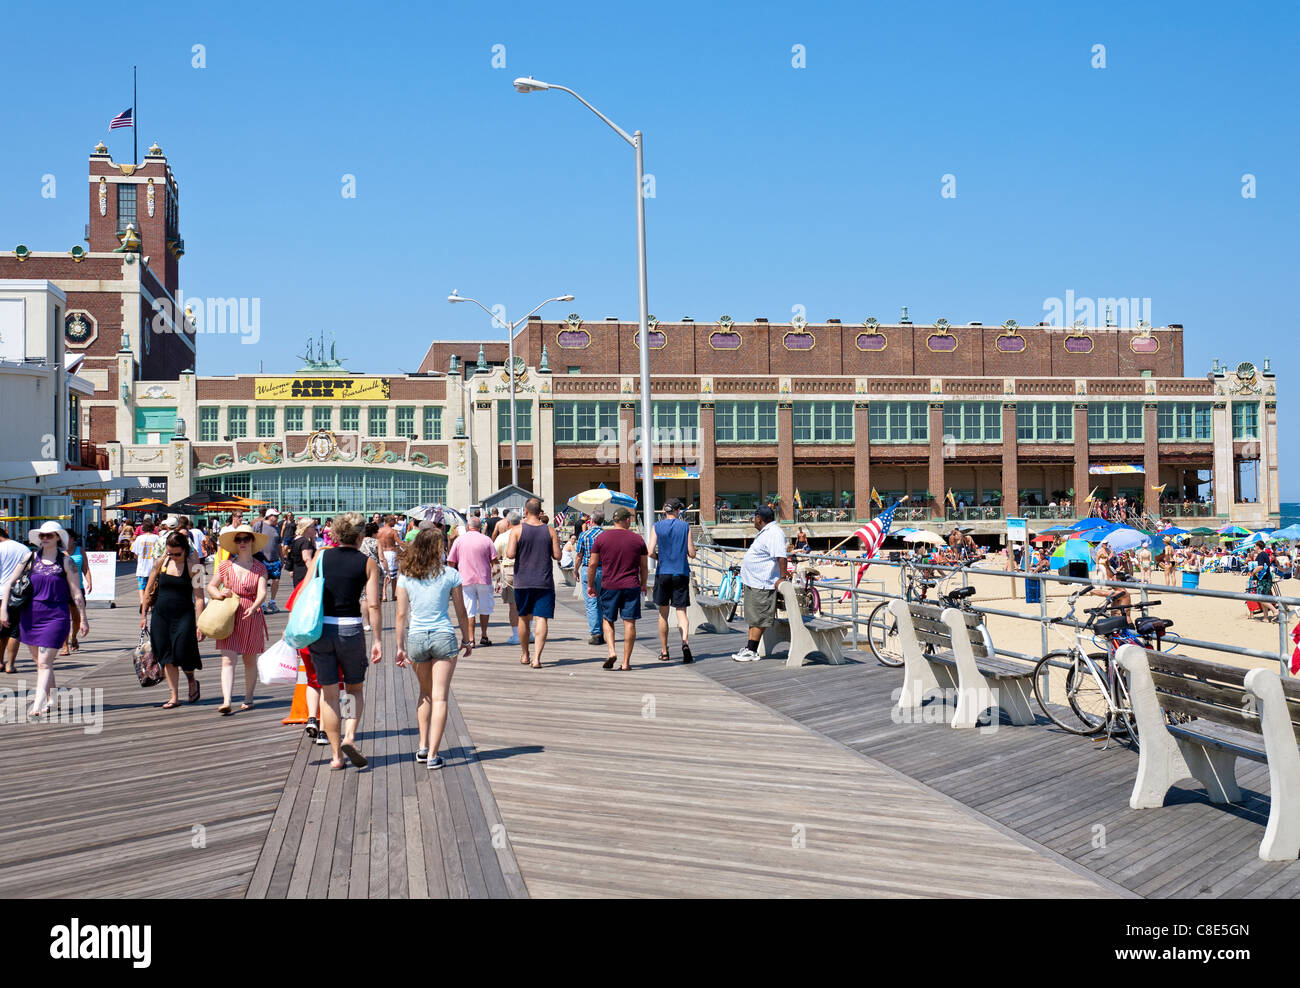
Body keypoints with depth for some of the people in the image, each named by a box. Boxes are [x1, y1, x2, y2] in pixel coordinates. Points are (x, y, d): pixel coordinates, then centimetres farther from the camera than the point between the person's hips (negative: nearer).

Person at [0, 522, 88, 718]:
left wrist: (83, 619, 0)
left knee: (45, 662, -11)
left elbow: (76, 593, 0)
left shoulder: (66, 561, -1)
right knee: (37, 659, 14)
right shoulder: (31, 558, 6)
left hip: (56, 615, -4)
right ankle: (51, 697, 31)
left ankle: (37, 707, -15)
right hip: (30, 614, 4)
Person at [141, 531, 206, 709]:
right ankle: (174, 696, 12)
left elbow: (199, 597, -9)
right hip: (161, 615, 4)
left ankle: (192, 681, 22)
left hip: (184, 615, -4)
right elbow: (149, 589, 12)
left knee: (182, 653, -9)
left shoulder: (193, 566, -7)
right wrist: (144, 614, 11)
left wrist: (199, 624, -13)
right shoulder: (161, 563, 2)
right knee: (166, 657, 4)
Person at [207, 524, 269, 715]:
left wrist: (254, 606, -30)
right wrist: (219, 594, -9)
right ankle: (226, 701, -18)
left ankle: (248, 698, 26)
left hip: (251, 616, -1)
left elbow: (262, 592, -10)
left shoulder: (259, 568, 1)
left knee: (250, 660, 10)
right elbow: (211, 586, 14)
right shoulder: (225, 565, 6)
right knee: (227, 659, -10)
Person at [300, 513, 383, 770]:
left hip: (320, 629, 2)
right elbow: (373, 605, -6)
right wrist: (378, 640, -3)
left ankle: (336, 755, 11)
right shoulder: (367, 563, 0)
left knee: (329, 694, 9)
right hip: (350, 629, -1)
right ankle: (349, 736, -3)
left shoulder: (321, 557, 5)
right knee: (355, 688, 18)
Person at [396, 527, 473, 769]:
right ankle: (433, 755, -1)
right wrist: (467, 640, 14)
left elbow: (402, 614, 1)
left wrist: (400, 646, 7)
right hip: (443, 636, -2)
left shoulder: (405, 576, 0)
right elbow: (461, 612, 3)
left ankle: (423, 746, 19)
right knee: (440, 697, 1)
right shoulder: (450, 575, -4)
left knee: (425, 693, 22)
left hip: (416, 638, 3)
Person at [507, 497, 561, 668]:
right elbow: (557, 555, -2)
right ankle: (537, 658, -13)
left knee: (524, 618, 15)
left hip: (523, 582, 0)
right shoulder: (550, 531, -1)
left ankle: (525, 655, 26)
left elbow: (510, 554, -12)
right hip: (544, 582, 0)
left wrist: (508, 549, 9)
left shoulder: (517, 530, -5)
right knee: (542, 618, -3)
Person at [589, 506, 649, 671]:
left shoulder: (601, 538, -1)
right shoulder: (637, 539, 2)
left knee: (607, 619, 16)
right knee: (629, 622, 3)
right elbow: (644, 566, 9)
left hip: (609, 586, 0)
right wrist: (643, 584, 24)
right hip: (631, 586, 0)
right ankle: (626, 662, 3)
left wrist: (590, 585, 12)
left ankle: (611, 651, -4)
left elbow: (592, 564, 0)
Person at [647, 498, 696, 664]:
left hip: (663, 573, 0)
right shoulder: (685, 527, 1)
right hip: (681, 574, 0)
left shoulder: (657, 527, 0)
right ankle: (685, 642, -24)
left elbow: (651, 552, -8)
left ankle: (664, 651, 17)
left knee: (663, 613, 11)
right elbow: (692, 554, 0)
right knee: (681, 611, 1)